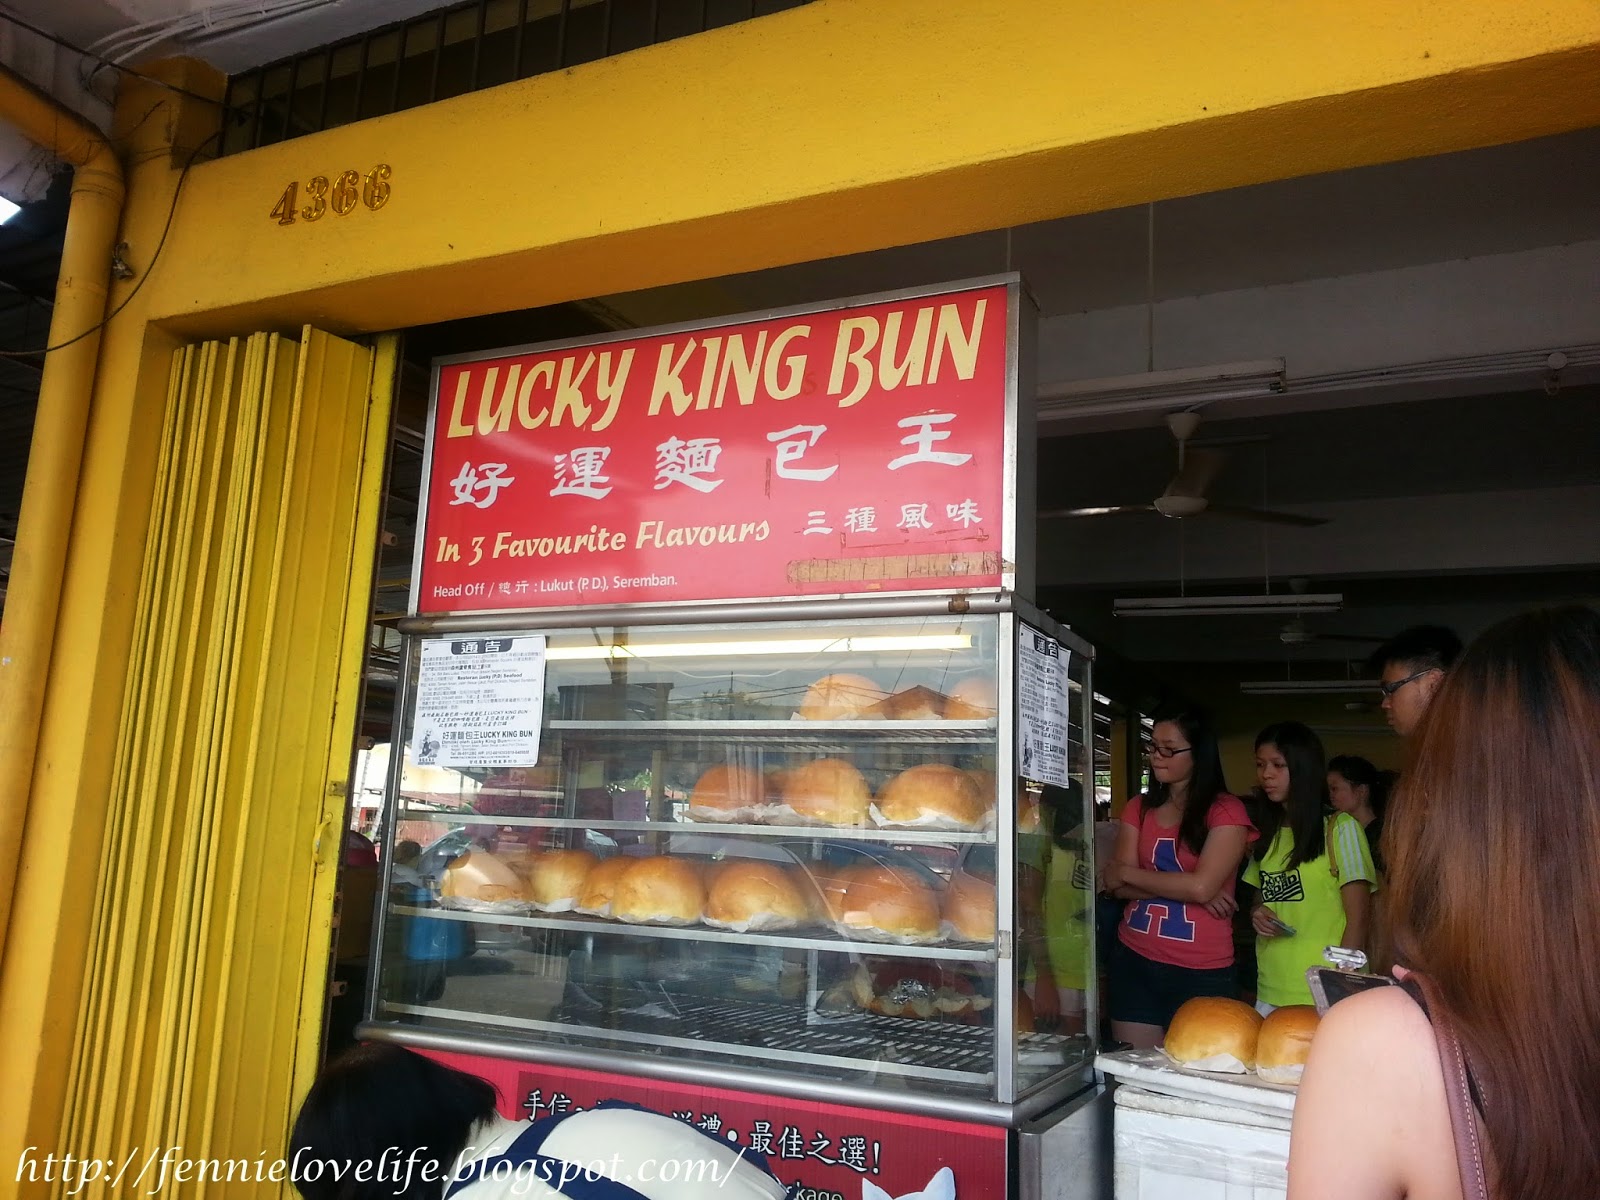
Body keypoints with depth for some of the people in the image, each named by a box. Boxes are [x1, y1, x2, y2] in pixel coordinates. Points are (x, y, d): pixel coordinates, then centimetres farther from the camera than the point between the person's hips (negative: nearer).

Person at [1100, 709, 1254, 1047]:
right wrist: (1184, 887, -13)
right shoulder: (1138, 809, 9)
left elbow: (1202, 886, -17)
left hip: (1202, 973, -4)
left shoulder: (1226, 811, -6)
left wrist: (1127, 873, -6)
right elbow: (1119, 887, 0)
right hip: (1135, 960, 4)